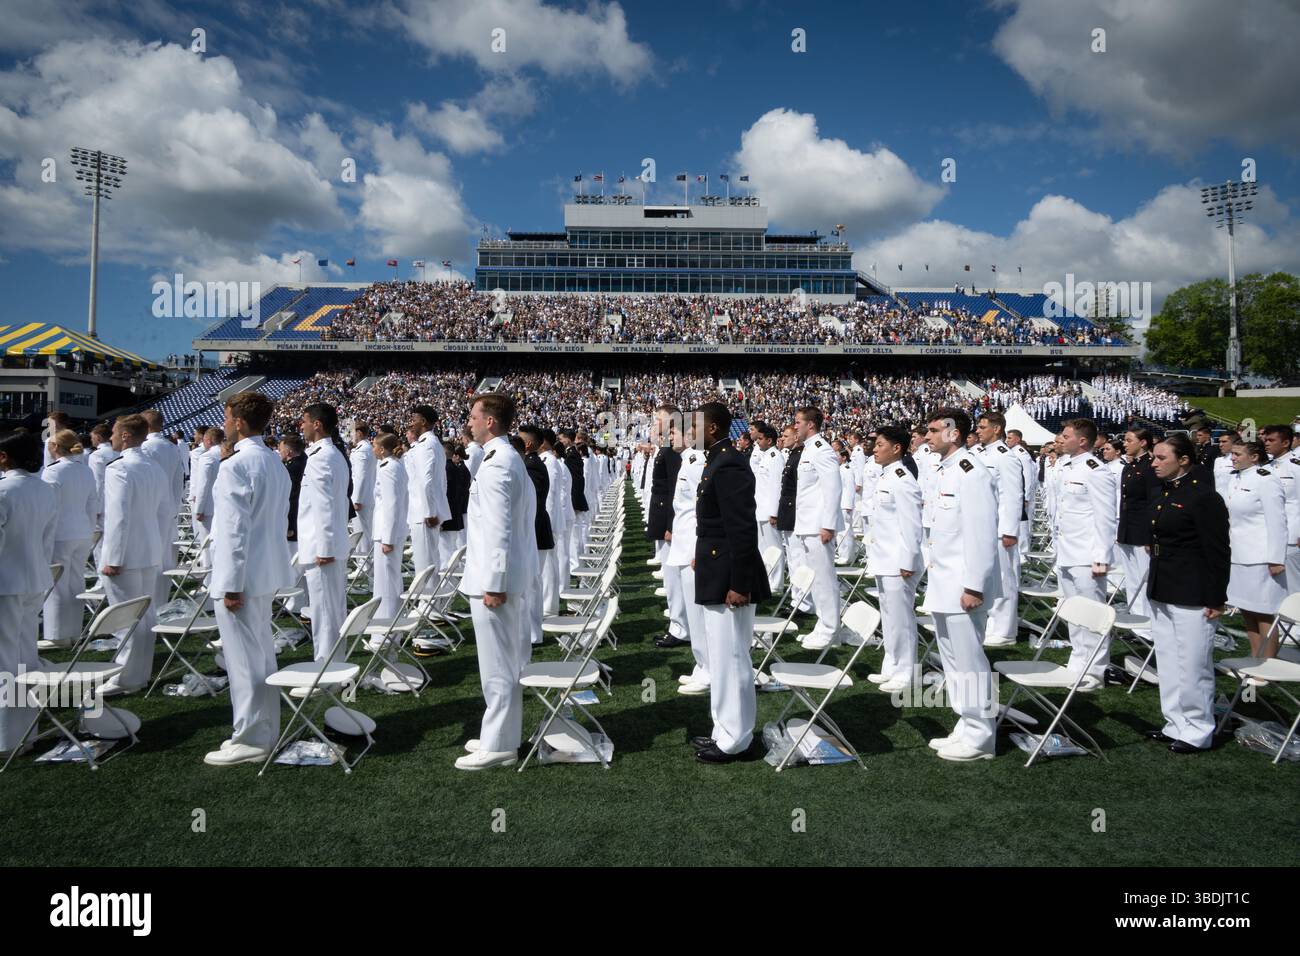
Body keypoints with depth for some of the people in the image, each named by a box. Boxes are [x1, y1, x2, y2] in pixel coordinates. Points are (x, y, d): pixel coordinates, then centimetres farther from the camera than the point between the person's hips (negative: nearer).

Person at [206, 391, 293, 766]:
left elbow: (234, 528, -19)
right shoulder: (276, 463, 11)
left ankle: (250, 739, 8)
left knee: (244, 659, -1)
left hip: (240, 576, -9)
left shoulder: (234, 467, -17)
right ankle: (265, 731, 27)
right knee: (263, 654, 16)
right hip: (268, 573, 9)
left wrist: (231, 584, -16)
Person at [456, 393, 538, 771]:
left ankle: (498, 745, 9)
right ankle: (501, 735, 27)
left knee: (497, 665, -1)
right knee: (507, 661, 16)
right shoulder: (510, 458, 15)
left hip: (494, 580, -10)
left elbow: (498, 529, -21)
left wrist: (494, 584, -20)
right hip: (509, 576, 10)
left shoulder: (496, 464, -17)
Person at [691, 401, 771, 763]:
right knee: (722, 658, 18)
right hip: (715, 577, 10)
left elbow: (743, 530, -23)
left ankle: (734, 740, 14)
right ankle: (725, 730, 31)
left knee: (730, 659, 1)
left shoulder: (729, 466, -19)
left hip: (729, 580, -10)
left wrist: (739, 584, -23)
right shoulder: (716, 462, 11)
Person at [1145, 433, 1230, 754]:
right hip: (1163, 594, 9)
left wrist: (1216, 599, -14)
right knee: (1168, 664, 15)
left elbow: (1218, 552, -14)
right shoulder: (1165, 494, 11)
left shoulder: (1204, 496, -13)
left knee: (1193, 666, 1)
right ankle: (1176, 725, 26)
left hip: (1192, 596, -9)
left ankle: (1197, 732, 14)